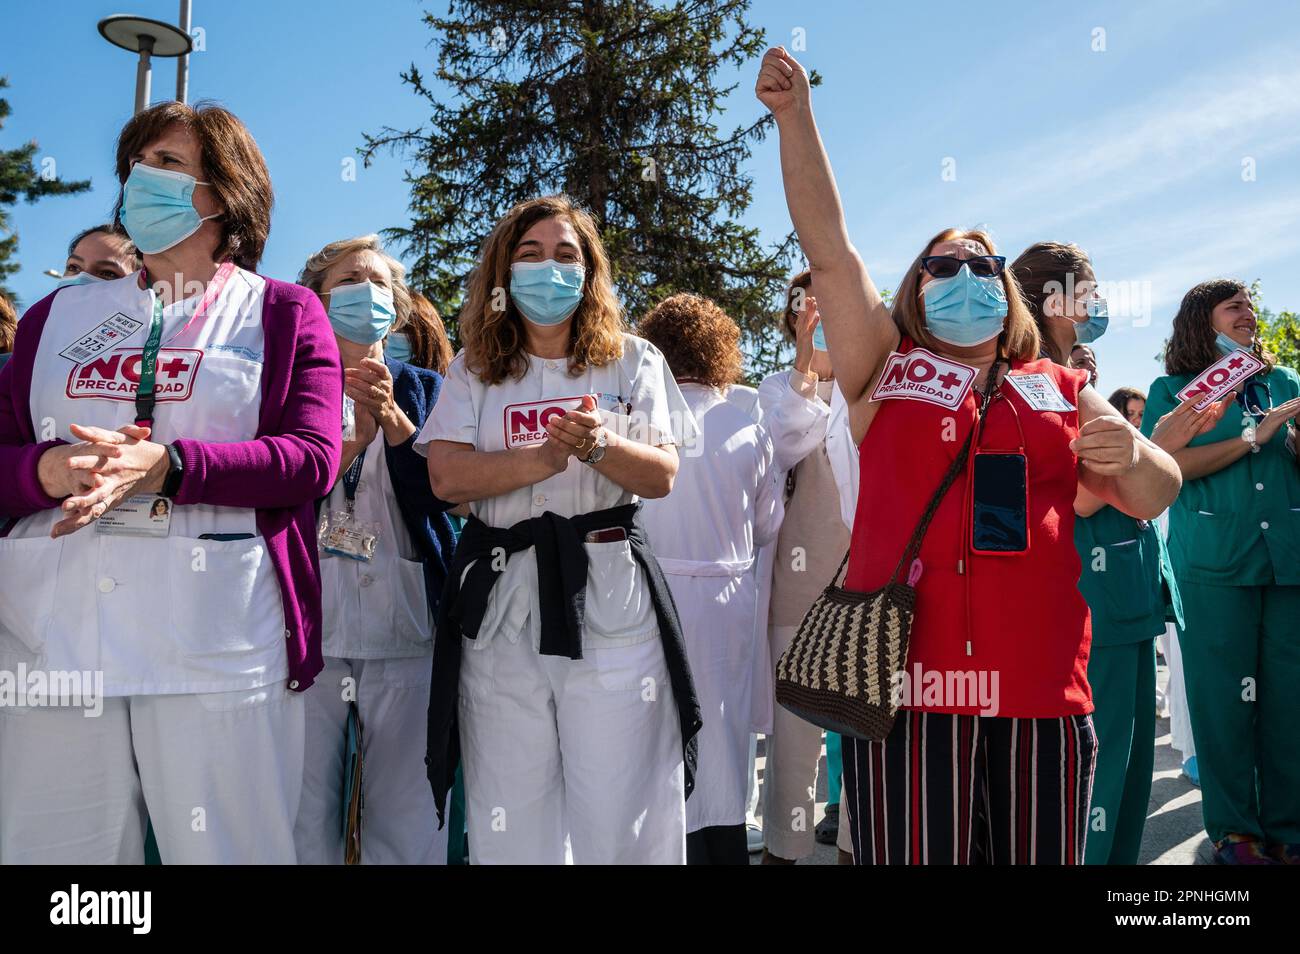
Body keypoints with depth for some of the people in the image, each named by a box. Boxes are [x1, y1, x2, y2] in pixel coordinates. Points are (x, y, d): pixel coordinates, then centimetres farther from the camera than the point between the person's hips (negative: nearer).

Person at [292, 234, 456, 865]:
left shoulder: (423, 388, 13)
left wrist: (392, 417, -13)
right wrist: (354, 435, -14)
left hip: (406, 623, 1)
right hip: (308, 621, -1)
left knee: (409, 817, 4)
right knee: (303, 818, 2)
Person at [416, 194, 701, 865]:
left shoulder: (633, 361, 8)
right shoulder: (473, 371, 10)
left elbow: (662, 476, 0)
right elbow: (446, 477, -4)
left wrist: (600, 444, -20)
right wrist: (553, 455, -14)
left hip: (609, 591, -1)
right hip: (501, 596, 2)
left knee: (622, 807, -1)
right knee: (510, 809, 9)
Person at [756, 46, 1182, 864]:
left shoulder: (1064, 390, 16)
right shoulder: (885, 367, 11)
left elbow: (1153, 498, 14)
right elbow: (829, 251, 2)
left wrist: (1132, 455, -9)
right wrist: (795, 115, -2)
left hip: (1044, 690, 3)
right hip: (908, 681, -2)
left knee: (1040, 853, 6)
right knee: (916, 854, -3)